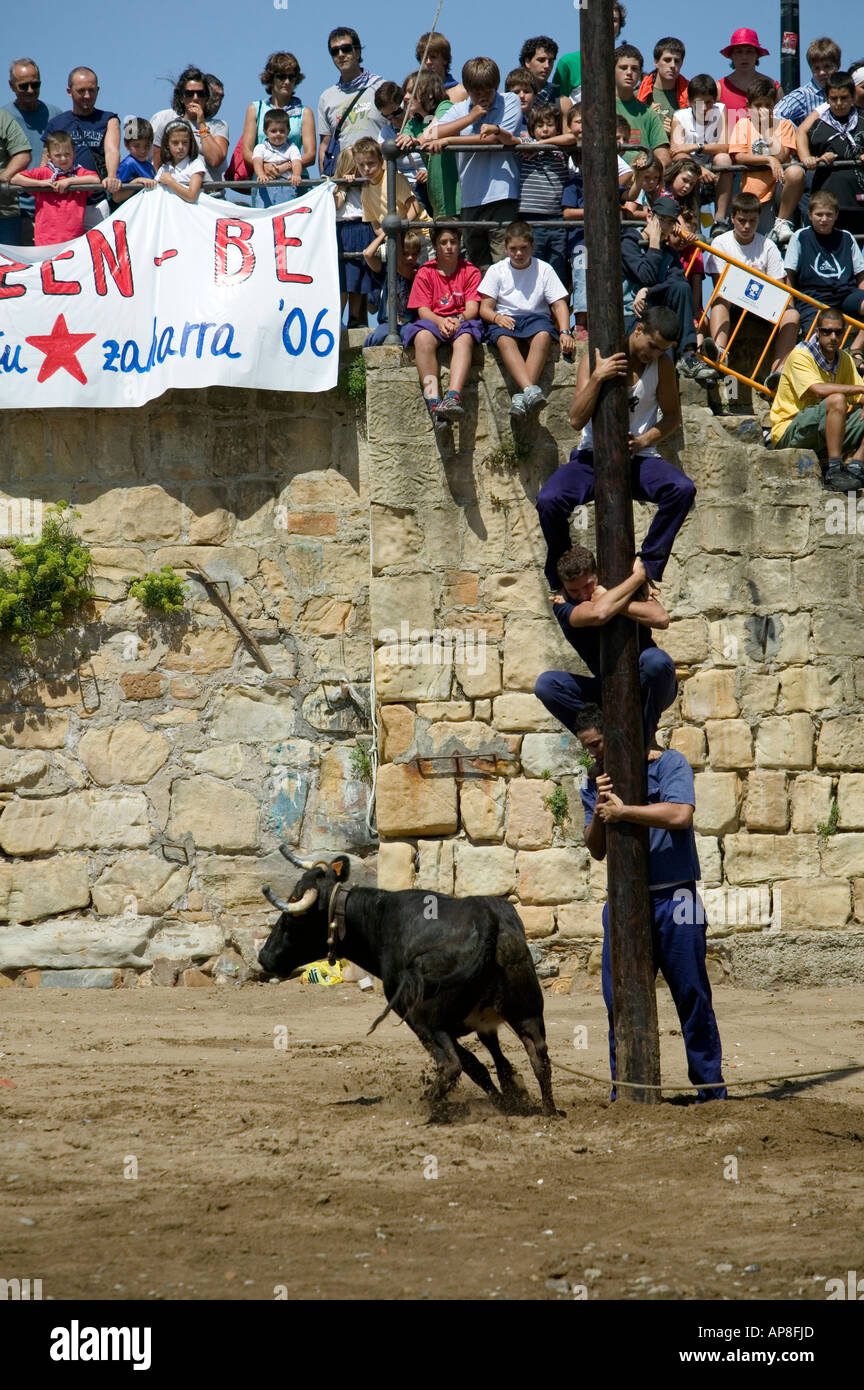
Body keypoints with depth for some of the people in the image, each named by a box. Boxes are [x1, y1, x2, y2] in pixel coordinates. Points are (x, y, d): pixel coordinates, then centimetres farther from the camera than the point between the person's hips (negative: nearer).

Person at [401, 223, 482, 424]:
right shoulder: (425, 273, 10)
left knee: (464, 338, -37)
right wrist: (440, 321, -21)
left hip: (462, 322, 0)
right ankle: (433, 401, -46)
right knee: (423, 338, -36)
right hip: (432, 322, 0)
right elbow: (423, 310, 1)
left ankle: (453, 397, -55)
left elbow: (472, 308, 0)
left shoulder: (470, 271, 10)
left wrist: (458, 321, -22)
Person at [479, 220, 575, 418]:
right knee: (505, 340, -36)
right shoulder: (496, 271, 9)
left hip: (536, 317, 0)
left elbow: (559, 304, 4)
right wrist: (497, 317, -20)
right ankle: (530, 390, -55)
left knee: (543, 335, -36)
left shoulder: (543, 269, 9)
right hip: (505, 319, 0)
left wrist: (564, 332, -12)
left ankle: (522, 397, -46)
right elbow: (485, 308, 4)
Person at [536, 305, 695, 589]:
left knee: (683, 489, -30)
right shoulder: (597, 360, -4)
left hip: (638, 459, 1)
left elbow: (672, 416, 11)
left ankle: (649, 569, -17)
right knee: (549, 499, -29)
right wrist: (597, 378, -24)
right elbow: (577, 420, -10)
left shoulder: (661, 364, 1)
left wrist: (645, 440, -9)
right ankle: (561, 580, -4)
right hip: (593, 457, -1)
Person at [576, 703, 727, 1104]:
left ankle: (711, 1090, 9)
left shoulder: (668, 764, -2)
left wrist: (622, 811, -16)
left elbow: (680, 814, -19)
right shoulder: (596, 782, 12)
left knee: (692, 996, 1)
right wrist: (600, 811, -8)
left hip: (674, 900, -4)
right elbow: (596, 850, 9)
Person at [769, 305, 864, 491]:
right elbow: (819, 390, -30)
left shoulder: (845, 360, 9)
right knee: (836, 400, -31)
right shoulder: (800, 355, -14)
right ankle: (834, 474, -34)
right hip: (788, 434, -7)